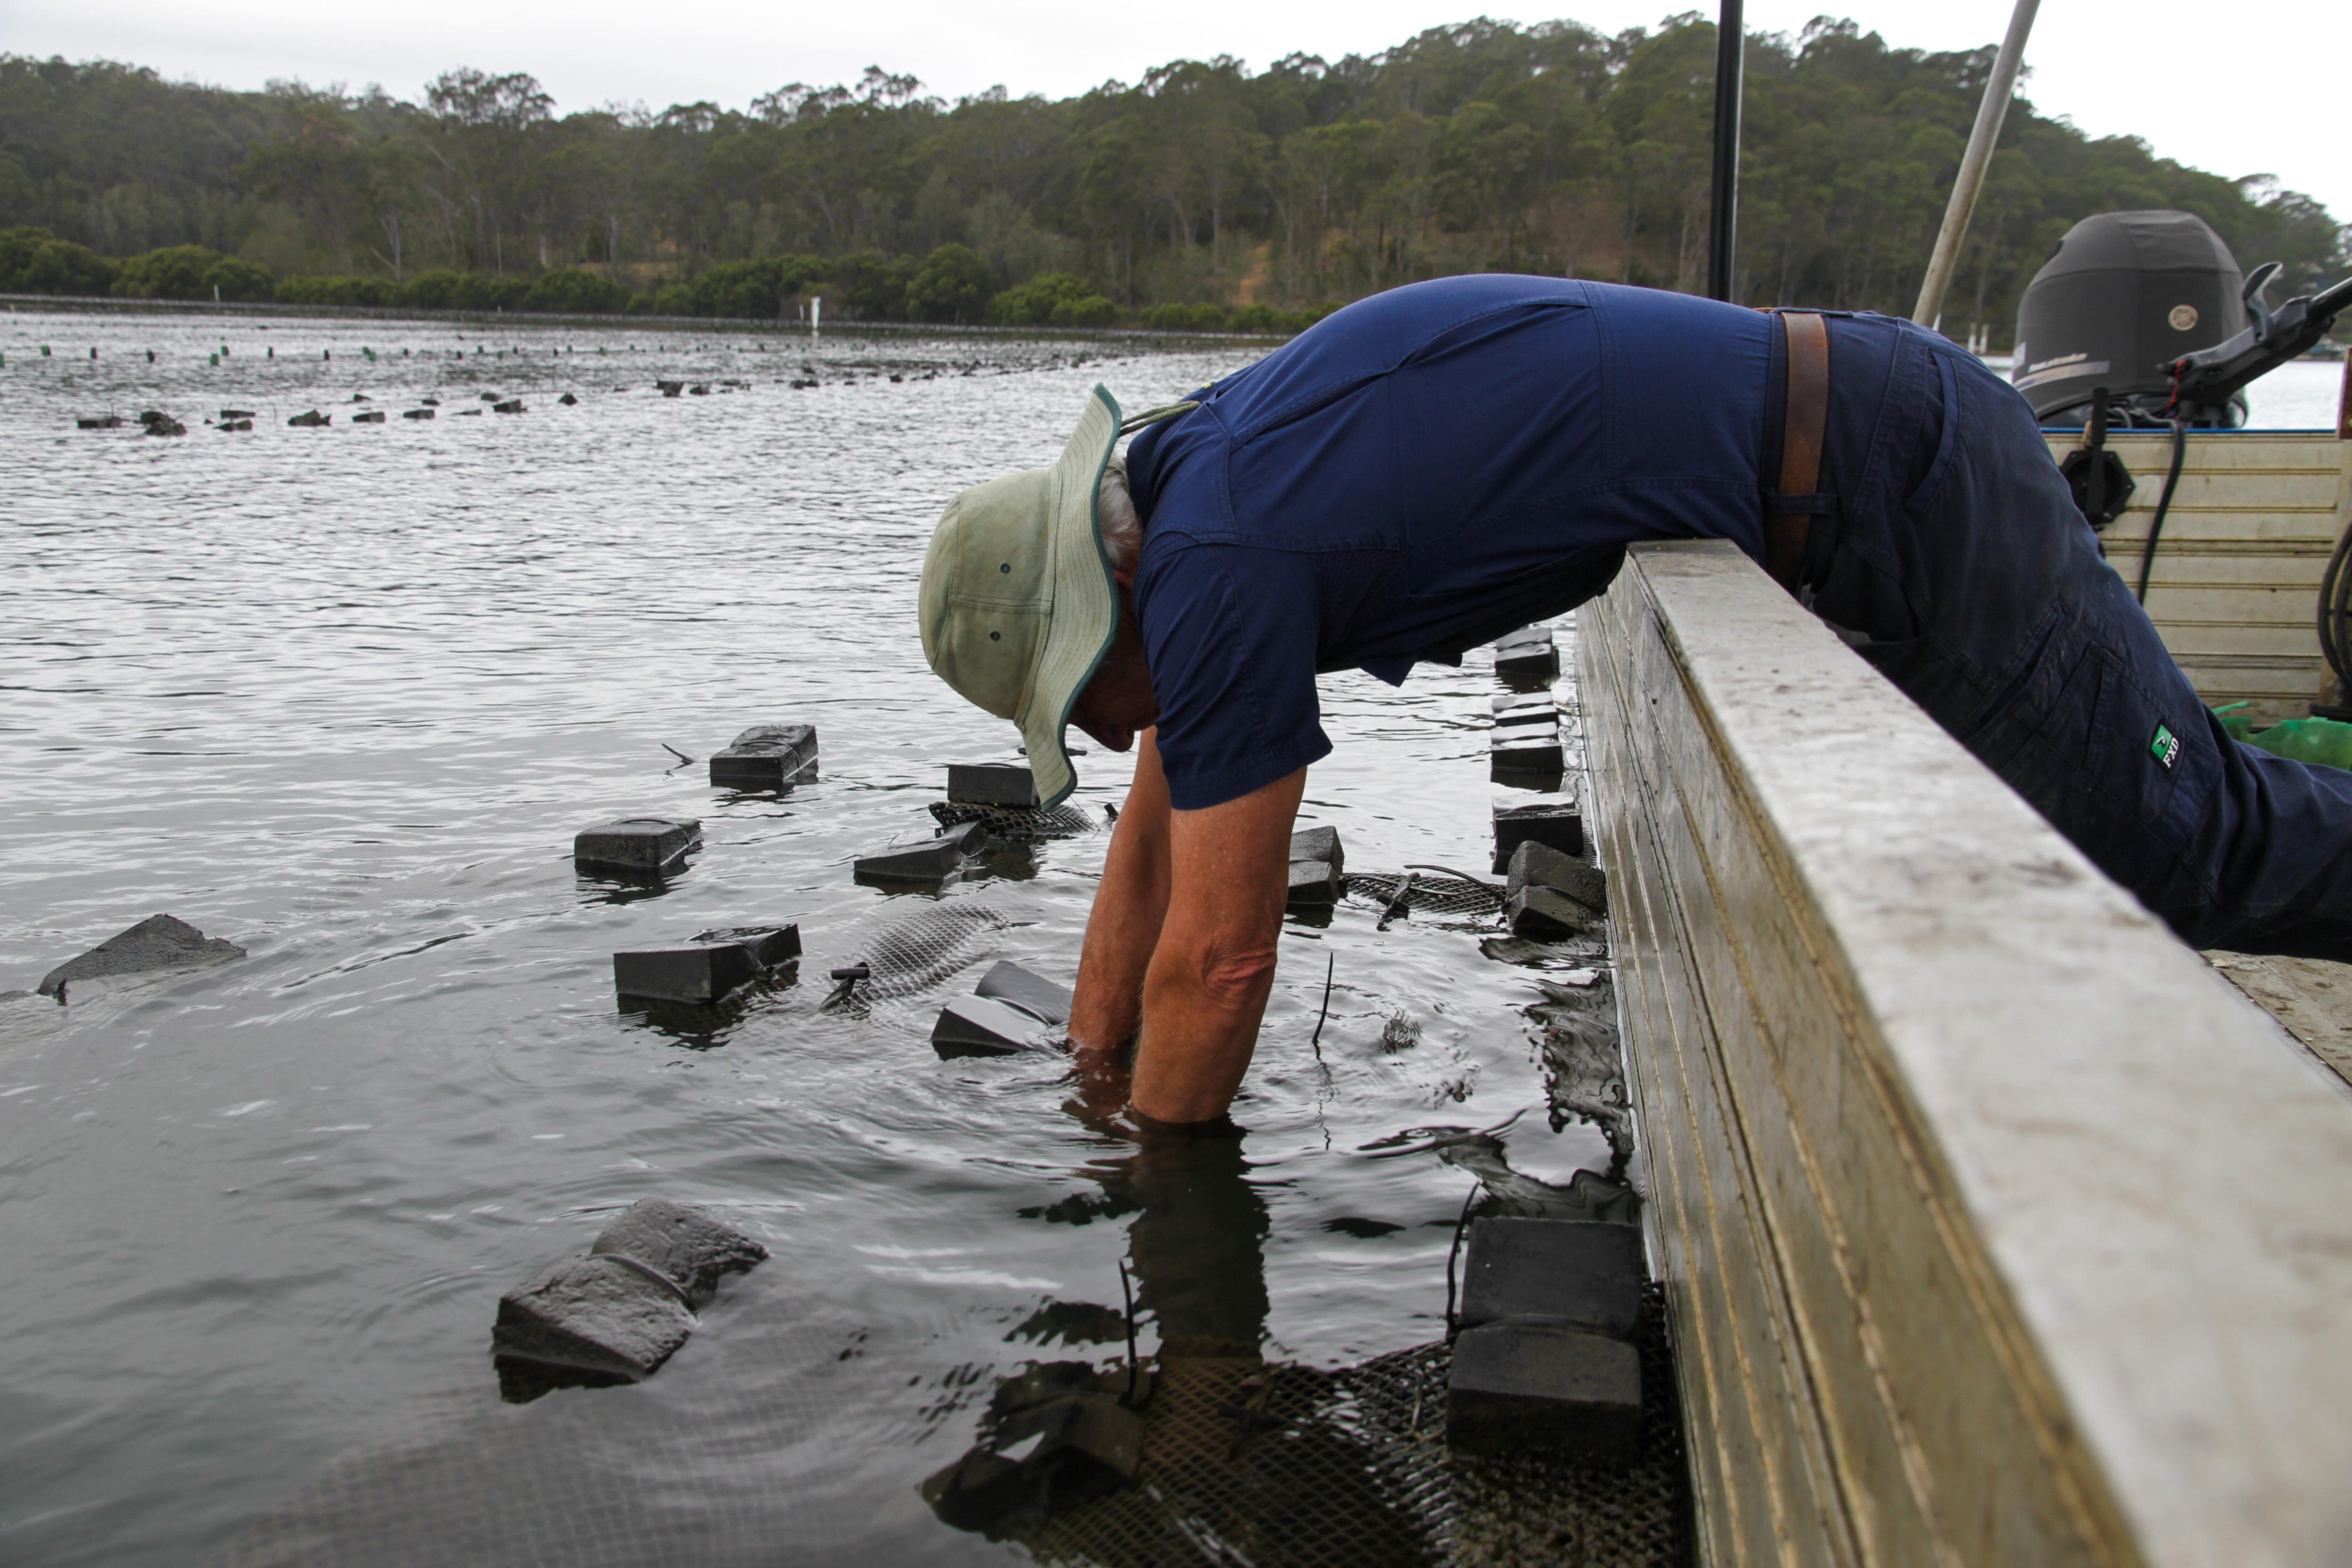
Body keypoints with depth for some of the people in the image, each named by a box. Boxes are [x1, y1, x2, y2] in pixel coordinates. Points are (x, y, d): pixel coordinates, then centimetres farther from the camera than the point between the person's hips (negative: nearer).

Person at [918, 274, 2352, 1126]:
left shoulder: (1217, 567, -24)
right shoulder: (1191, 471, 6)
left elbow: (1217, 955, -17)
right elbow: (1154, 839, 13)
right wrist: (1087, 1086, 19)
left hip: (1898, 495, -8)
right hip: (1887, 461, 9)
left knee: (2192, 849, 4)